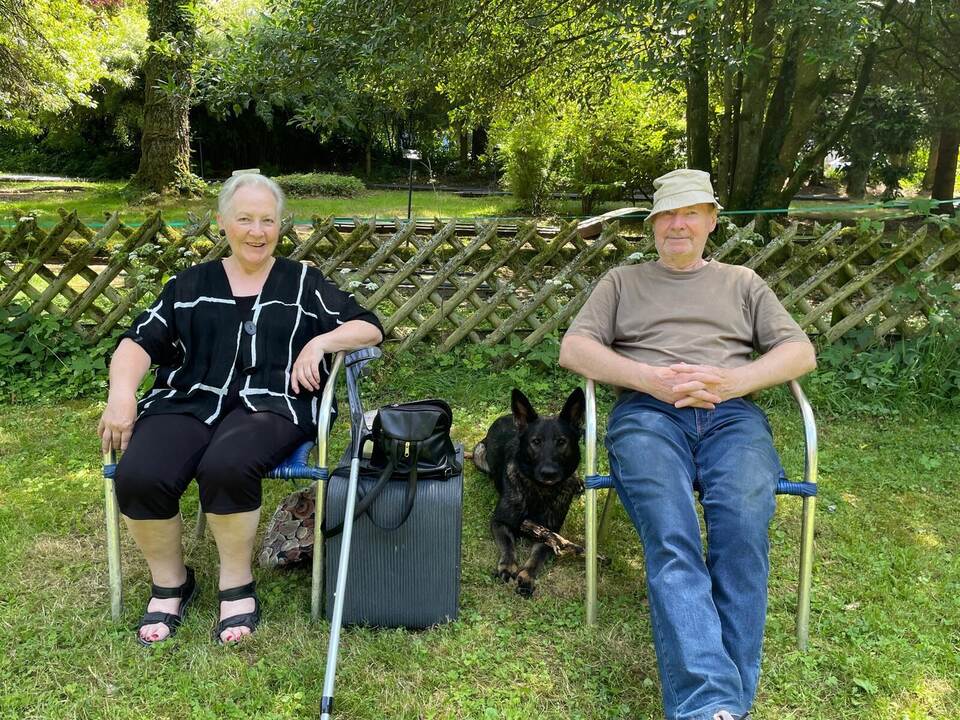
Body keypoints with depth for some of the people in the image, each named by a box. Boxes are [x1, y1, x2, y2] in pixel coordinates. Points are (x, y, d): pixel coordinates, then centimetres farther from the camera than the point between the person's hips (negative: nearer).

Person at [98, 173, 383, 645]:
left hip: (270, 406, -2)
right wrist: (121, 393, -12)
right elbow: (141, 341, 8)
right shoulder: (190, 284, 18)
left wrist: (319, 342, -7)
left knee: (226, 468, -35)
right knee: (138, 477, -27)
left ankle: (237, 585, -9)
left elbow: (370, 327, 11)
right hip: (187, 402, 2)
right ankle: (170, 583, 1)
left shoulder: (304, 283, 15)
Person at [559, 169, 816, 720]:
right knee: (671, 537, -30)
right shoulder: (623, 282, 25)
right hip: (647, 412, -1)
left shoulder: (742, 283, 28)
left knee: (743, 525, -31)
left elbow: (801, 352, 15)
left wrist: (731, 380, -6)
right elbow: (574, 349, 11)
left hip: (732, 415, 1)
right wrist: (649, 377, -6)